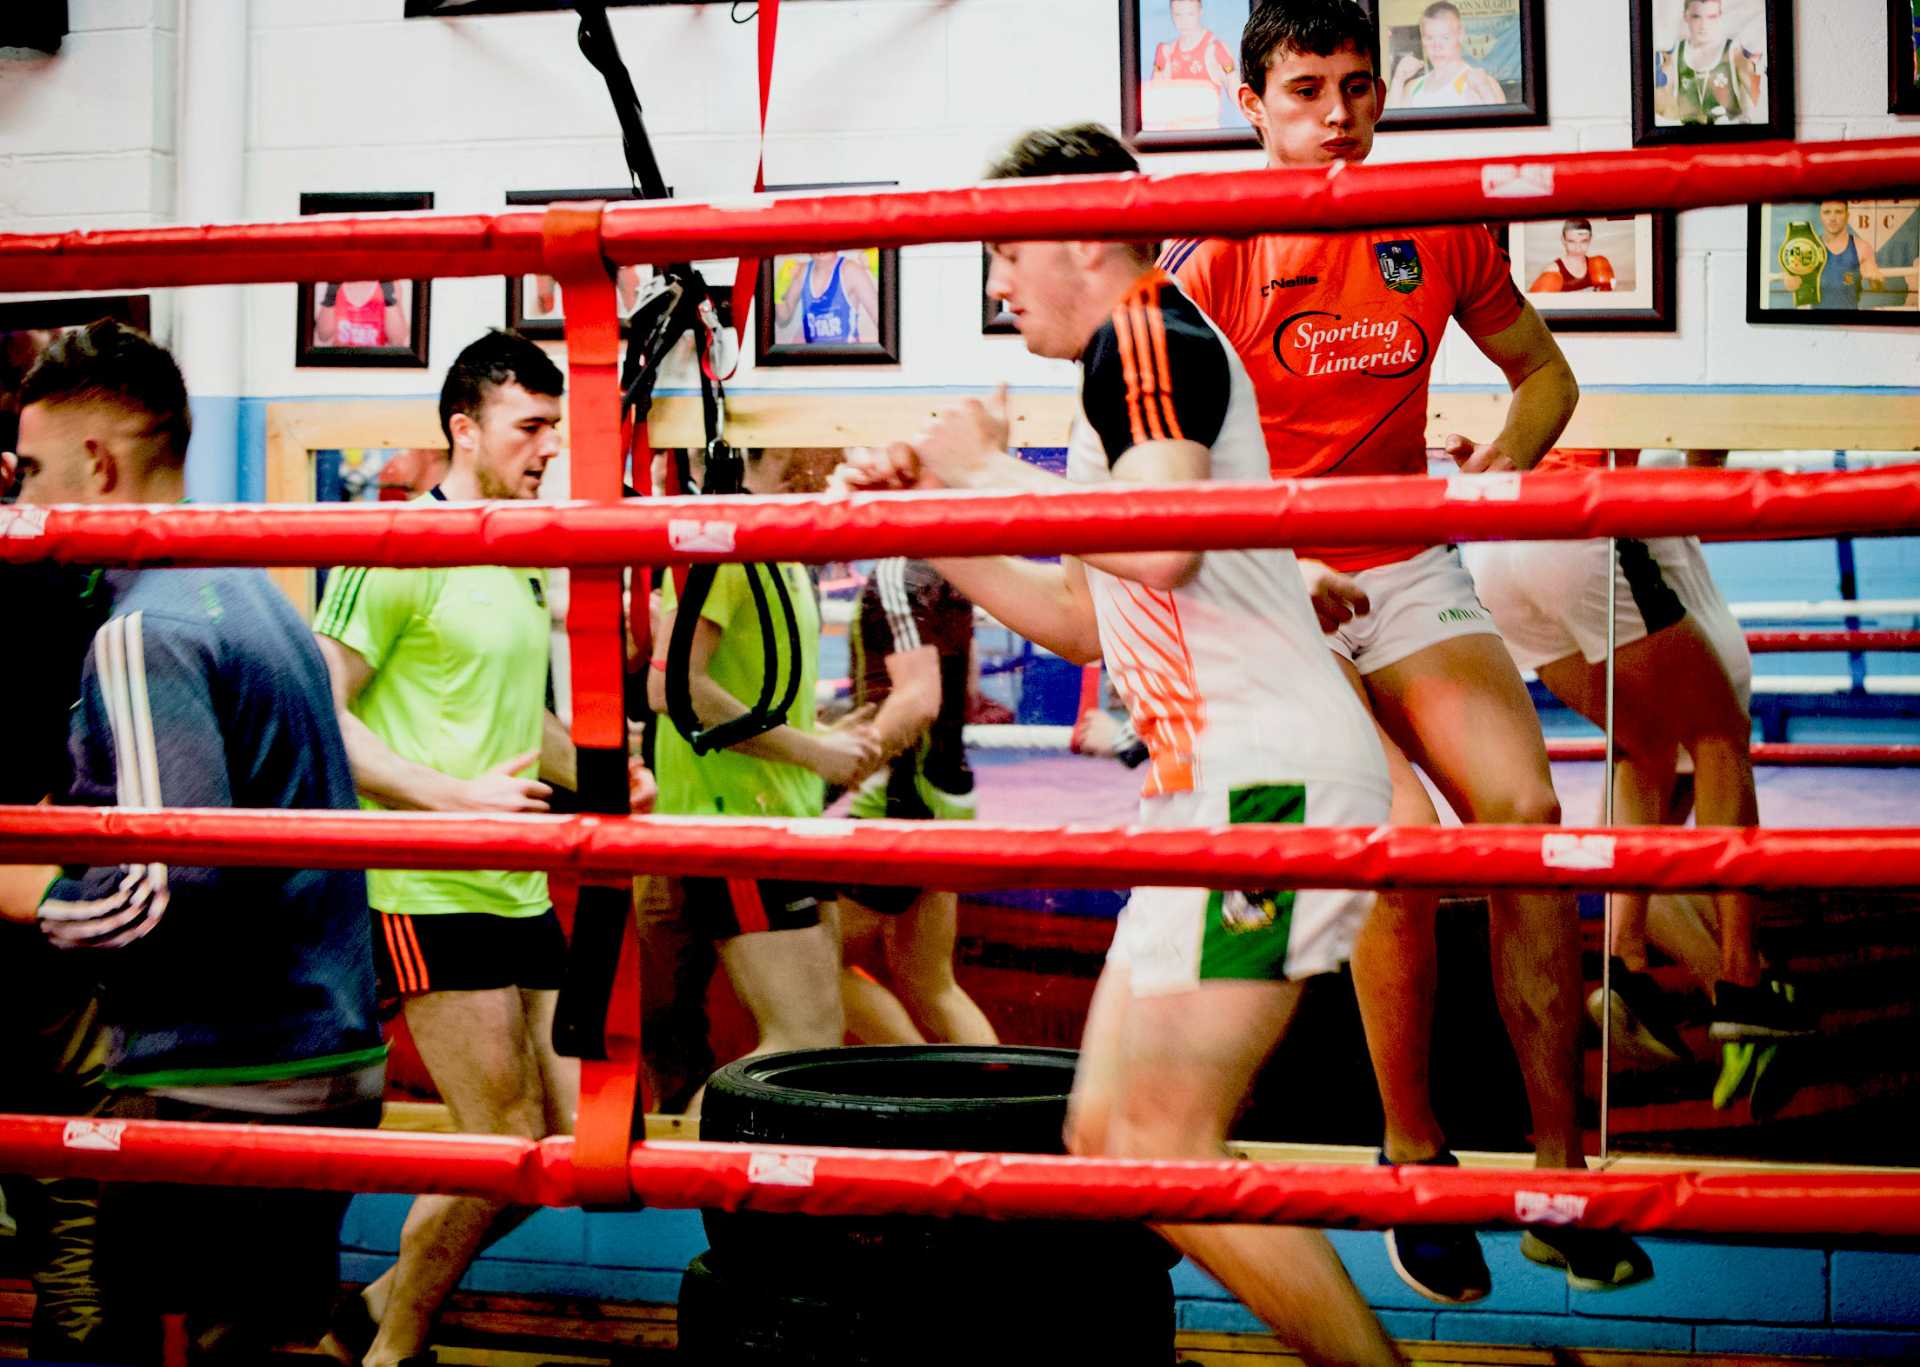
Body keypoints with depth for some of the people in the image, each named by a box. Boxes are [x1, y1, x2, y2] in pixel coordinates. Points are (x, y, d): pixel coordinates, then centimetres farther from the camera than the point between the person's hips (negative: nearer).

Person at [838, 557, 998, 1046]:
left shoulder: (893, 578, -15)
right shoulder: (947, 575, 13)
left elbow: (920, 699, -25)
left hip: (902, 799, -9)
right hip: (949, 793, 9)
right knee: (929, 984, 15)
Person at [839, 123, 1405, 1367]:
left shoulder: (1148, 332, -6)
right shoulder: (1129, 373, 25)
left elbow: (1159, 541, -24)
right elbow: (1083, 618, 28)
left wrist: (987, 470, -9)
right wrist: (927, 513, 21)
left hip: (1267, 775, -10)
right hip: (1216, 783, 10)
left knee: (1163, 1147, -11)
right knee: (1104, 1132, 9)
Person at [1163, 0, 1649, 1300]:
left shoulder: (1440, 234, 4)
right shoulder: (1214, 255, -6)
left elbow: (1546, 373, 18)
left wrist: (1494, 470, -2)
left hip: (1413, 573, 4)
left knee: (1526, 816, -16)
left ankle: (1560, 1180, -5)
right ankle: (1414, 1165, -1)